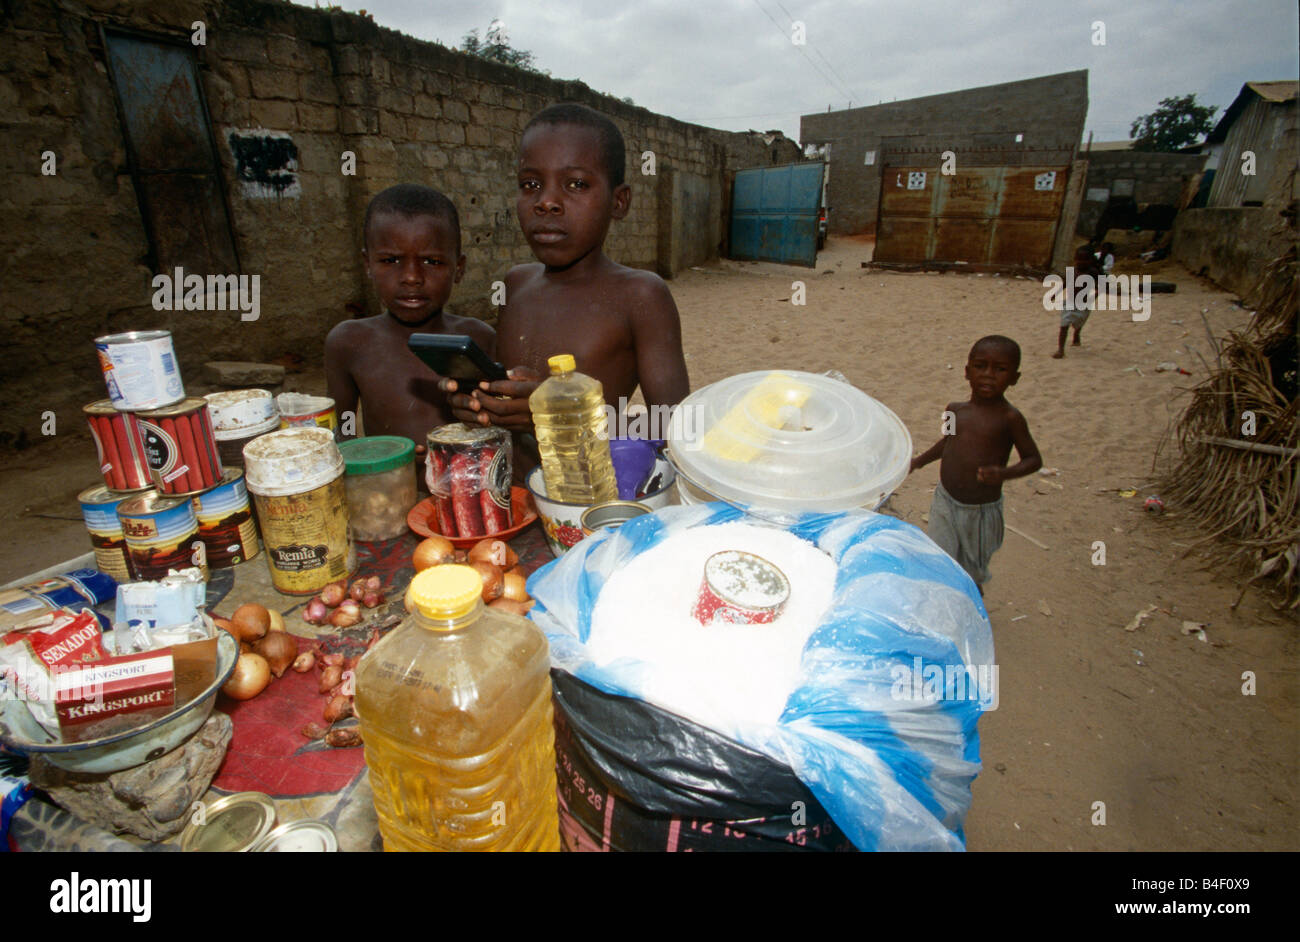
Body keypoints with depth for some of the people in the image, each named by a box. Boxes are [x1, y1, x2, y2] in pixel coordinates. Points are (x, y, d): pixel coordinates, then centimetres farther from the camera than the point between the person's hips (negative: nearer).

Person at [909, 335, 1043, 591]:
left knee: (973, 569, 15)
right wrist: (920, 461, 25)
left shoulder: (1009, 417, -13)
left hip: (982, 510, -3)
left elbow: (1033, 459, -9)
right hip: (945, 502, 3)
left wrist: (1003, 473, -27)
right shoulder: (955, 409, 0)